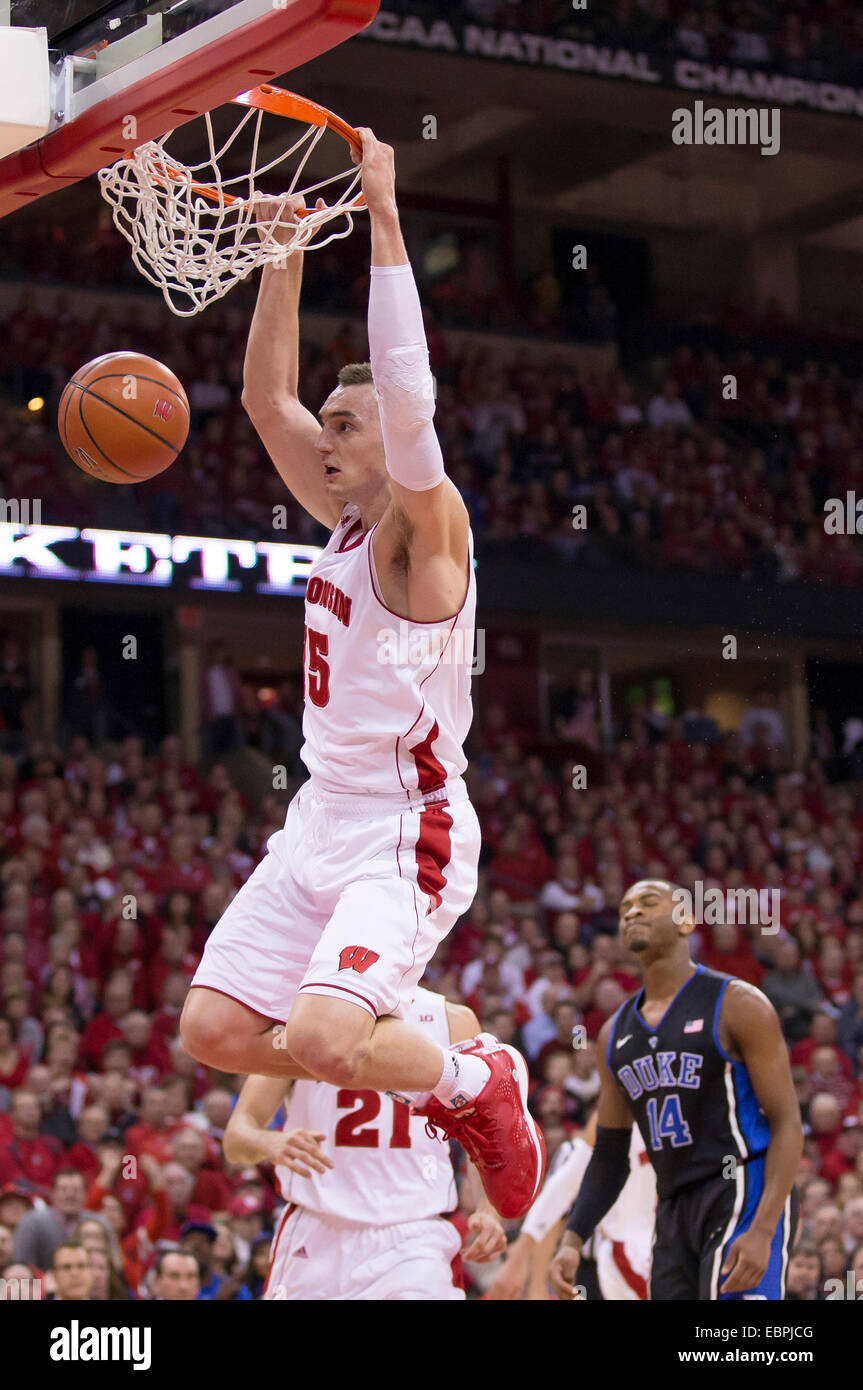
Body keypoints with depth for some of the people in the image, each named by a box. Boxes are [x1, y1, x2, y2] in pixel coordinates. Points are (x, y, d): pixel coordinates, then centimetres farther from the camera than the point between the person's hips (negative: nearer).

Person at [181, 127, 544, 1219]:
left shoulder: (424, 523, -11)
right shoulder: (346, 518, 11)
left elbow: (406, 392, -28)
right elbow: (266, 394, 12)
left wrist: (384, 221, -27)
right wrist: (287, 252, 3)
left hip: (408, 831, -9)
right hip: (322, 818, 9)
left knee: (321, 1039, -26)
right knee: (214, 1030, 3)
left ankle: (473, 1082, 5)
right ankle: (434, 1075, 20)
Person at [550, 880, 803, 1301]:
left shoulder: (737, 1005, -5)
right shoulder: (615, 1034, 14)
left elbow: (787, 1125, -10)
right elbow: (609, 1155, 19)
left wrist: (762, 1232, -22)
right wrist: (572, 1240, 6)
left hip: (743, 1194, -7)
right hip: (674, 1213, 7)